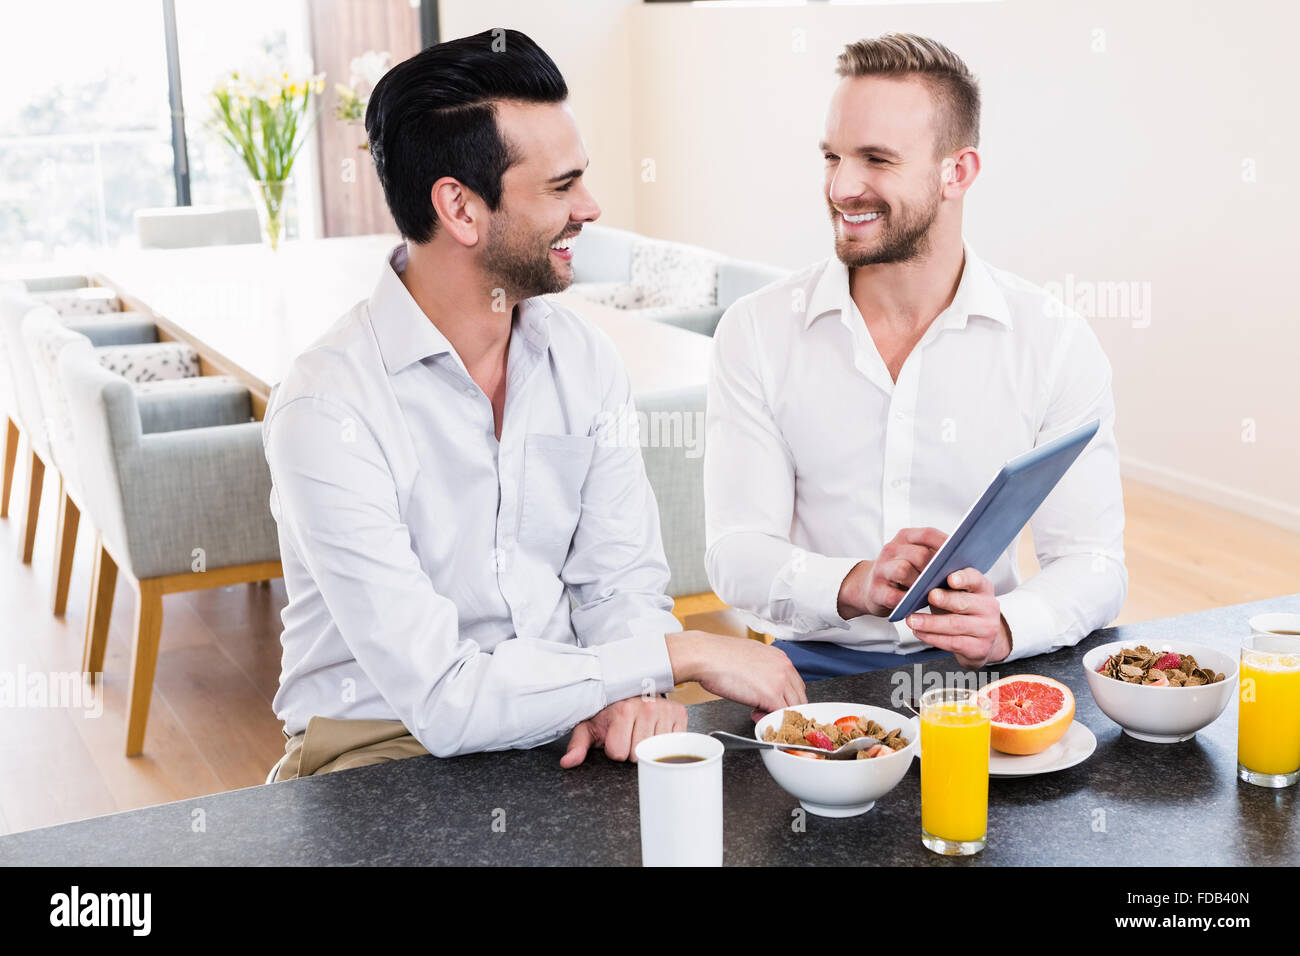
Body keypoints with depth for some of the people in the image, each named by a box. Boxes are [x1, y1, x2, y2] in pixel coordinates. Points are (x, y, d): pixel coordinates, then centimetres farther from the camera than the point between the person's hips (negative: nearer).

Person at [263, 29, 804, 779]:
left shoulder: (587, 362, 2)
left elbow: (620, 582, 4)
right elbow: (441, 700, -23)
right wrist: (676, 655, -19)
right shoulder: (327, 409, -20)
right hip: (385, 746, -5)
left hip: (563, 729, 6)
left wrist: (634, 690, -19)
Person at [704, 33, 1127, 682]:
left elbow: (1093, 564, -3)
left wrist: (1003, 627, -26)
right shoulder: (756, 333, 1)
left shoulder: (1056, 346, 0)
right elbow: (736, 555, -3)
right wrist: (853, 585, -24)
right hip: (816, 669, -1)